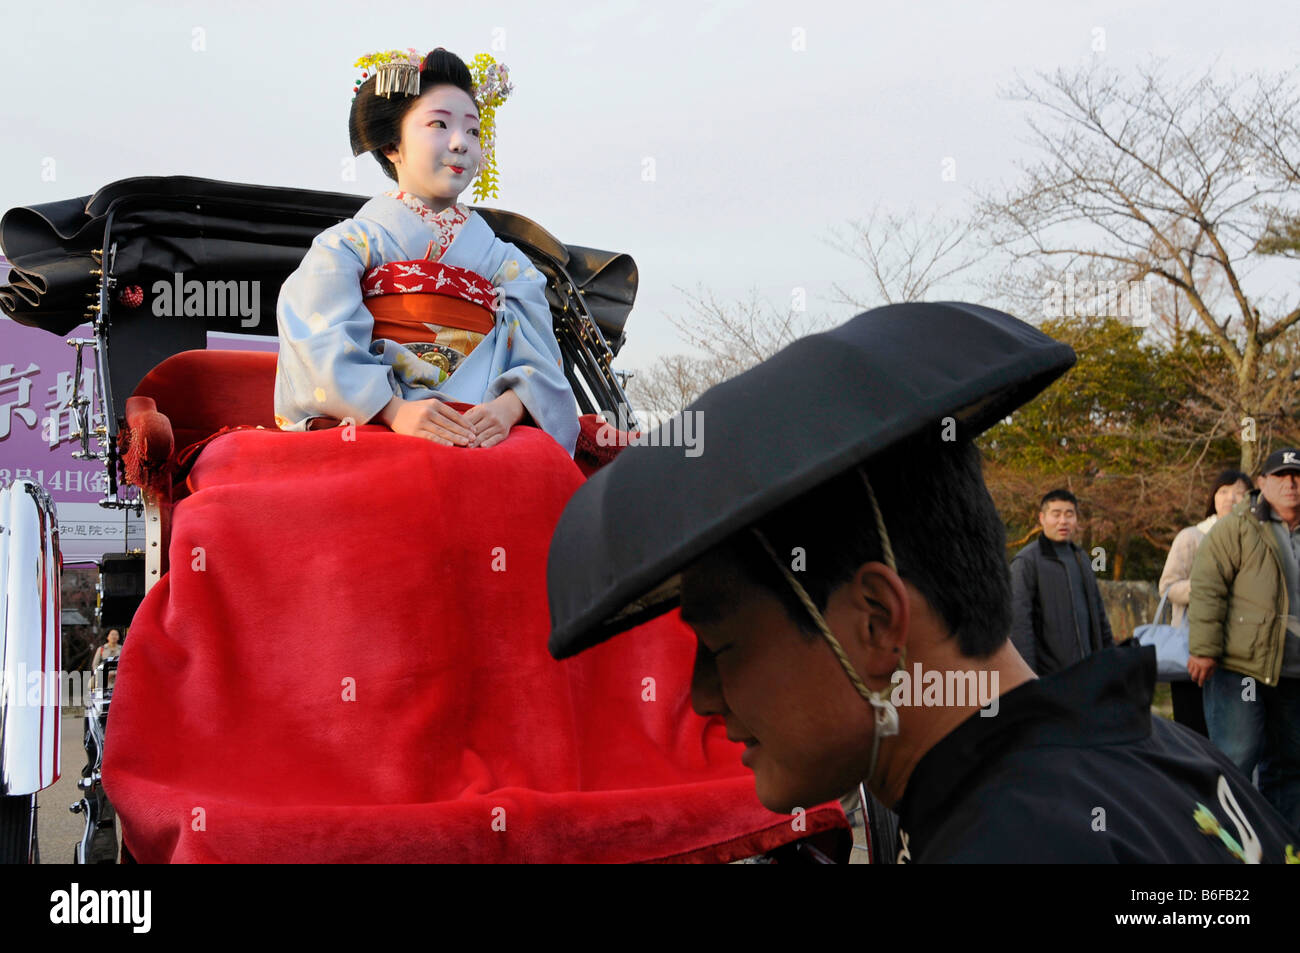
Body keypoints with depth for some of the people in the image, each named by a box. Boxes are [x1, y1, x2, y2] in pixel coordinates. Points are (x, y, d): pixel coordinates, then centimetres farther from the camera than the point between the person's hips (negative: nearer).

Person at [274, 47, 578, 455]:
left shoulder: (504, 260, 21)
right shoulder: (350, 242, 13)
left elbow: (537, 357, 7)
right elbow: (324, 342, -5)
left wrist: (507, 407, -17)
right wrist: (395, 411, -22)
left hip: (483, 434, 4)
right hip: (374, 428, -4)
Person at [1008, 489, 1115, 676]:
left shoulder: (1080, 557, 17)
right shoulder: (1026, 561, -8)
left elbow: (1098, 611, 24)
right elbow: (1019, 621, -14)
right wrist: (1027, 674, -20)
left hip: (1087, 668, 7)